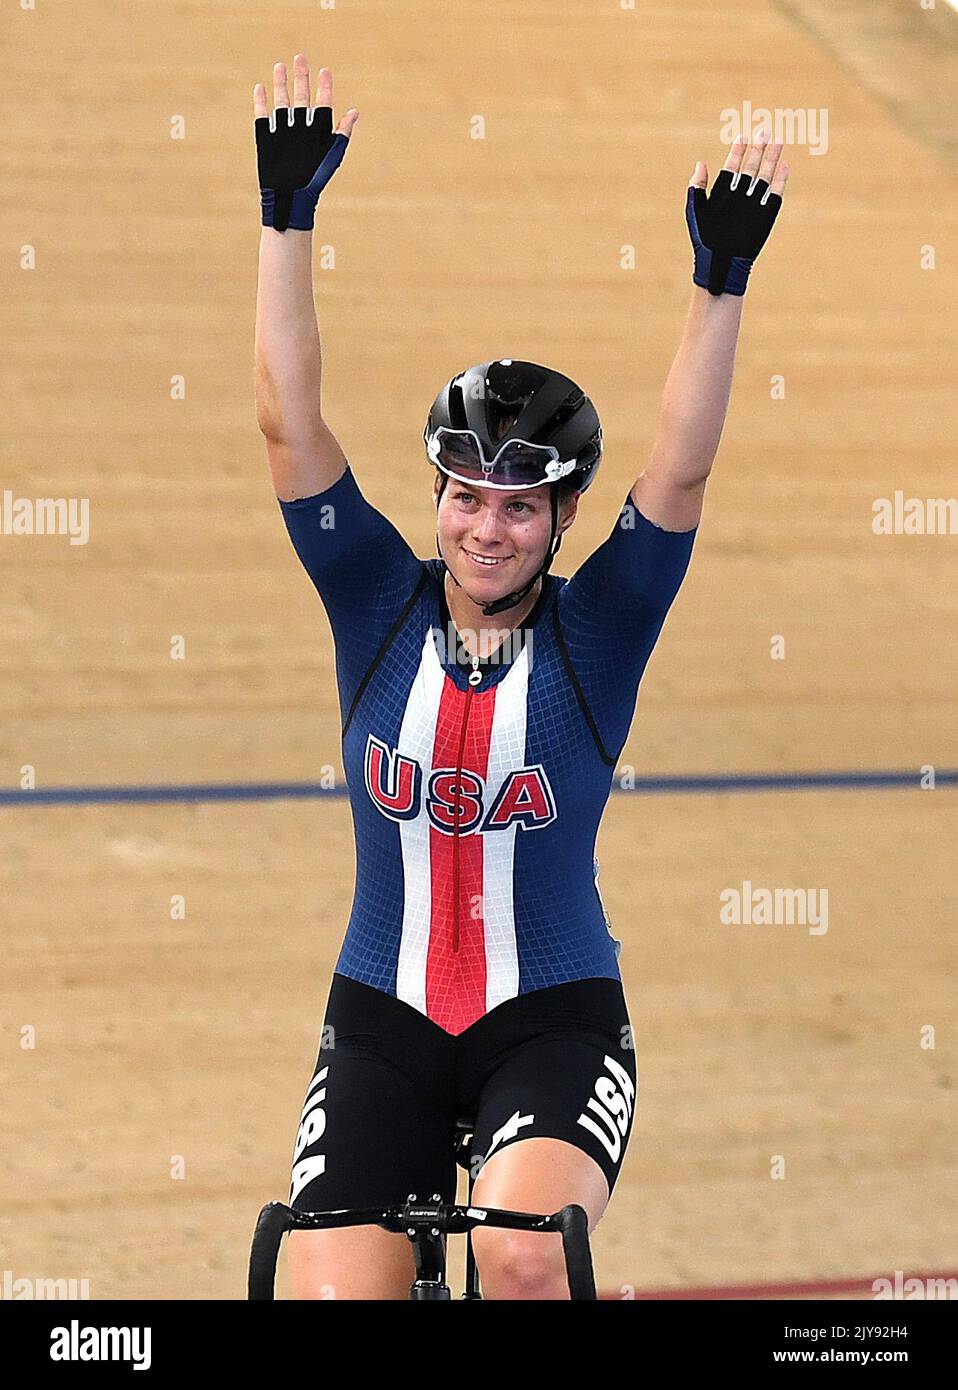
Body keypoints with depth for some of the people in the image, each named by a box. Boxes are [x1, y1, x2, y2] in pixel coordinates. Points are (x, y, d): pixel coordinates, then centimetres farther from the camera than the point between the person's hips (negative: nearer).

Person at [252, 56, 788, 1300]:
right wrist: (287, 219, -17)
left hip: (552, 1023, -2)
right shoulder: (378, 605, 0)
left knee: (524, 1252, -31)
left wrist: (722, 283, -26)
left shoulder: (594, 633, -3)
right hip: (383, 1023, 2)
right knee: (333, 1301, -14)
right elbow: (289, 422, -8)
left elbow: (681, 468, -16)